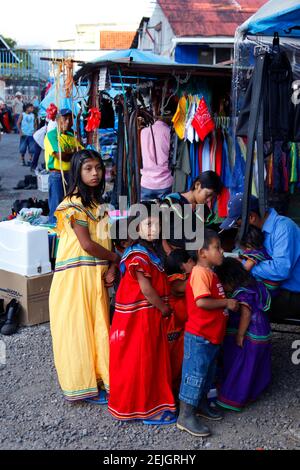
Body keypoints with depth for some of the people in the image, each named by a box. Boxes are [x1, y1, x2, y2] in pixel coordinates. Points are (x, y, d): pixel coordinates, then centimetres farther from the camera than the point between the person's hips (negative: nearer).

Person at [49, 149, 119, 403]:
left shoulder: (97, 203, 15)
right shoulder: (74, 204, -10)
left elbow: (104, 240, 10)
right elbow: (87, 243, -15)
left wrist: (111, 266, -6)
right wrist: (116, 258, -3)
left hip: (96, 275, 7)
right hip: (76, 275, -7)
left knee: (98, 326, 9)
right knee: (78, 328, 1)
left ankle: (98, 378, 20)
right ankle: (82, 384, 11)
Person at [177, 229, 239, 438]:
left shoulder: (210, 273, 13)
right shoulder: (200, 272, -18)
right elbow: (202, 302, -27)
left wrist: (229, 303, 8)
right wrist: (227, 302, -18)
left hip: (212, 335, 10)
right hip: (199, 336, -10)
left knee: (208, 372, 22)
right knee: (195, 373, -2)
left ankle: (201, 404, 38)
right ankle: (185, 416, 7)